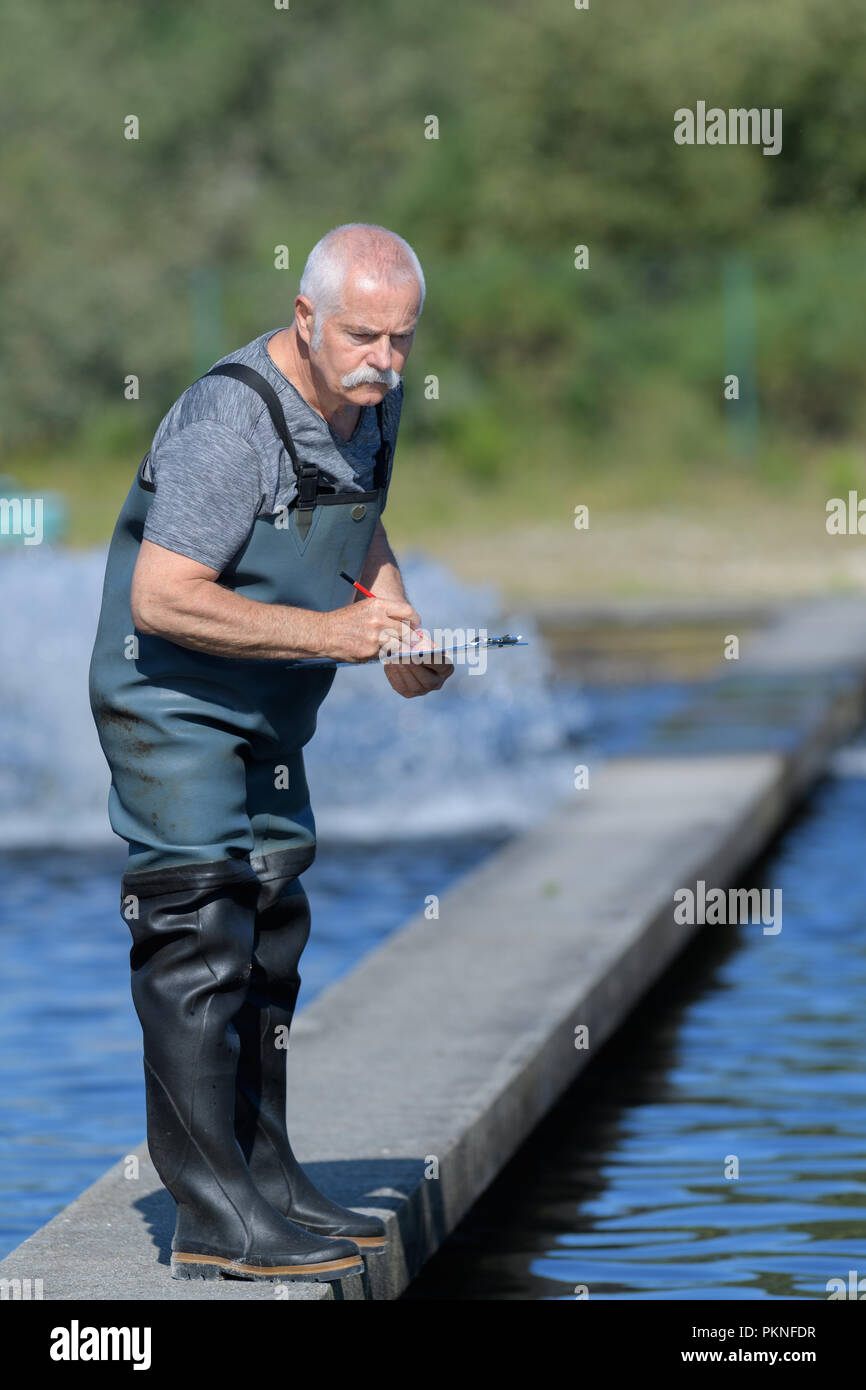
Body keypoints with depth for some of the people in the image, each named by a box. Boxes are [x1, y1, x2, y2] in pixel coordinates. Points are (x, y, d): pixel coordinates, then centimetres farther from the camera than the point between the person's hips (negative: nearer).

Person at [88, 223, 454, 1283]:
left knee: (269, 944, 14)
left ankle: (266, 1182, 24)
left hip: (266, 719, 9)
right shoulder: (232, 419, -27)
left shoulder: (367, 401, 2)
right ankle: (216, 1222, -8)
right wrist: (329, 632, -32)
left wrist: (401, 635, 7)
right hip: (173, 708, -9)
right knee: (200, 947, -10)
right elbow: (160, 600, -32)